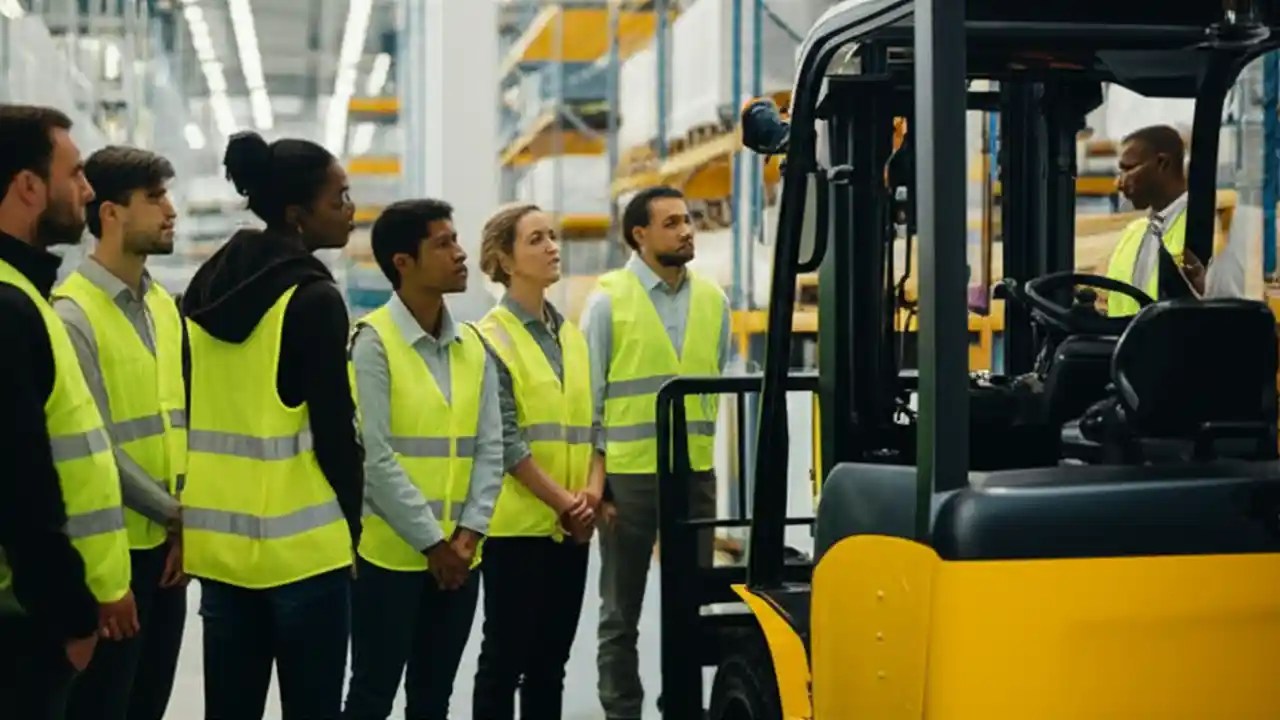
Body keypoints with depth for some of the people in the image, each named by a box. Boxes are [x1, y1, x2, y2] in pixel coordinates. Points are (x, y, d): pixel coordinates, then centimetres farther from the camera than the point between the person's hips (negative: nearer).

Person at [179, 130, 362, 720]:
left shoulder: (207, 287, 10)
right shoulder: (314, 298, -11)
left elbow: (192, 410, 13)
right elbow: (333, 427, -12)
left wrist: (206, 507, 19)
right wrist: (352, 519, 1)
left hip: (219, 539, 7)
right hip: (300, 543, -7)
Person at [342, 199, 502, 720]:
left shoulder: (473, 346, 9)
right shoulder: (373, 341, -10)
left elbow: (490, 449, 6)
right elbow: (375, 457, -15)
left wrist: (468, 533, -6)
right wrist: (431, 541, -13)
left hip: (459, 555, 6)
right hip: (390, 553, -6)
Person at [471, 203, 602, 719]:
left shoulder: (572, 335, 13)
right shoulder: (490, 338, -7)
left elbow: (591, 422, 11)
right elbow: (505, 440, -13)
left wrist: (592, 491, -5)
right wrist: (565, 501, -14)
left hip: (571, 528, 6)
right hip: (515, 523, -6)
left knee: (550, 660, 12)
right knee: (505, 656, 1)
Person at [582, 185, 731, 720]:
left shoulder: (713, 300, 7)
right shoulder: (608, 300, -3)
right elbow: (588, 397, -3)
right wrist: (594, 483, -6)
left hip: (696, 474, 3)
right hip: (629, 475, -3)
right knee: (622, 614, 8)